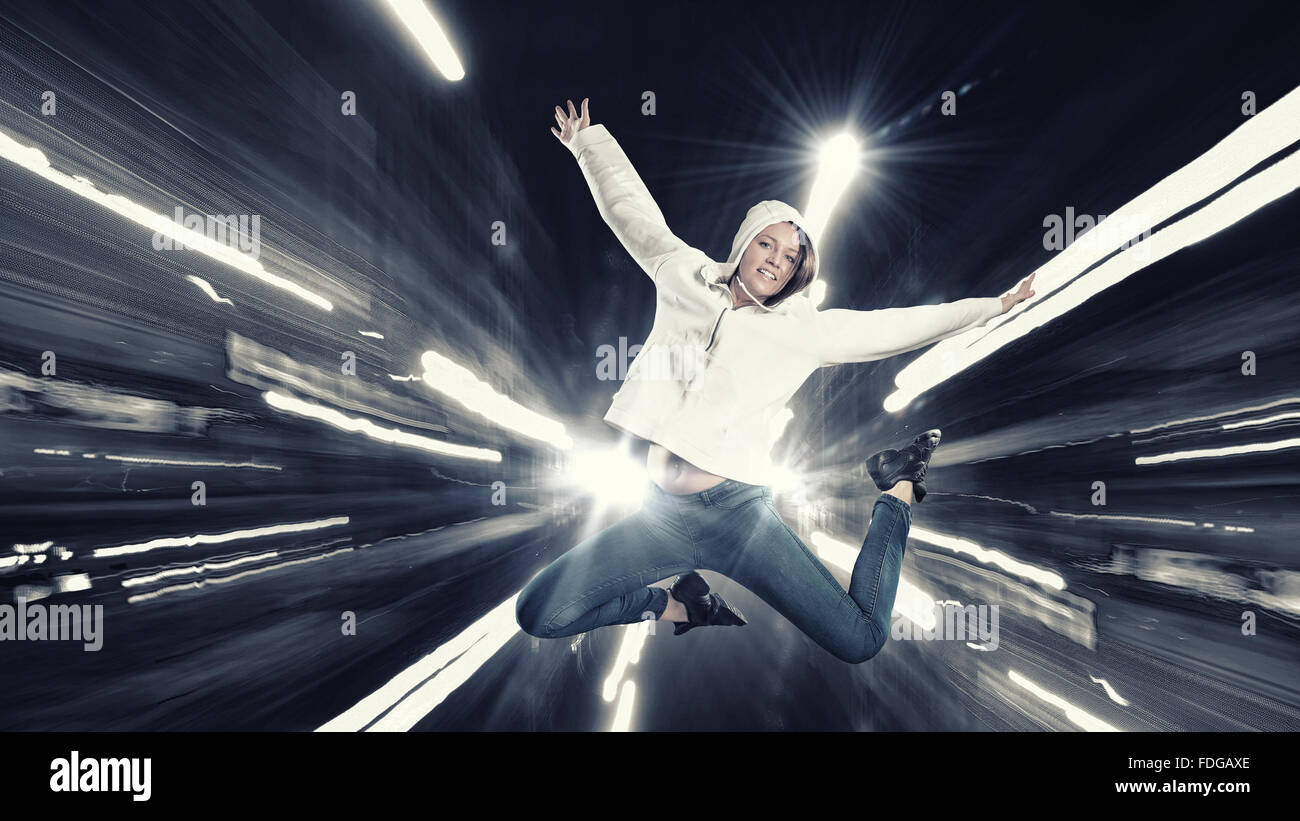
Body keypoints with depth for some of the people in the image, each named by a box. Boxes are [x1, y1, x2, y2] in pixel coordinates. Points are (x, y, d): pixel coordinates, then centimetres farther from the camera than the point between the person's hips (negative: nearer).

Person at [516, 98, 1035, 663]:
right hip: (663, 515, 3)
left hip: (738, 512, -2)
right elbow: (632, 209, 20)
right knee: (539, 615, -6)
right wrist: (586, 141, 31)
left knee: (861, 642, -6)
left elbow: (897, 326, 11)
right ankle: (682, 606, 14)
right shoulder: (684, 277, 8)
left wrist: (992, 305, 13)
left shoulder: (805, 329, 4)